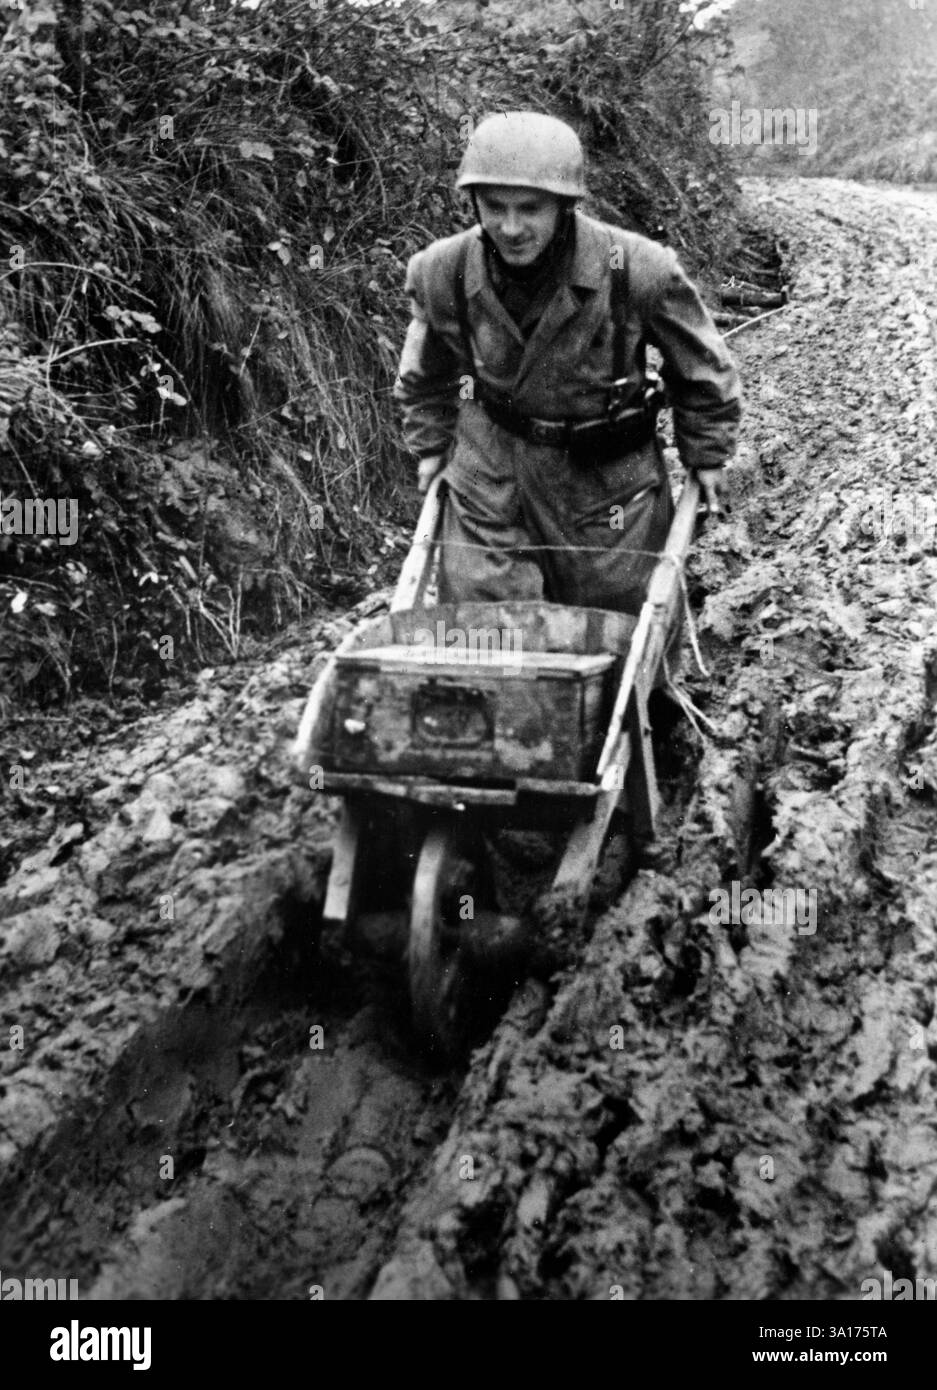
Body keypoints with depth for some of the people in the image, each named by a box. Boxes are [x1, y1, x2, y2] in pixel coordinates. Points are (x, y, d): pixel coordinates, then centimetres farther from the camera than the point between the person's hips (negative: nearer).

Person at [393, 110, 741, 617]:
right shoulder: (443, 272, -14)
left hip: (608, 478, -1)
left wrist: (706, 455, 3)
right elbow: (425, 374, 10)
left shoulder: (636, 270, -21)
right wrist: (430, 444, 13)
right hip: (490, 479, 2)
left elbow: (701, 366, -3)